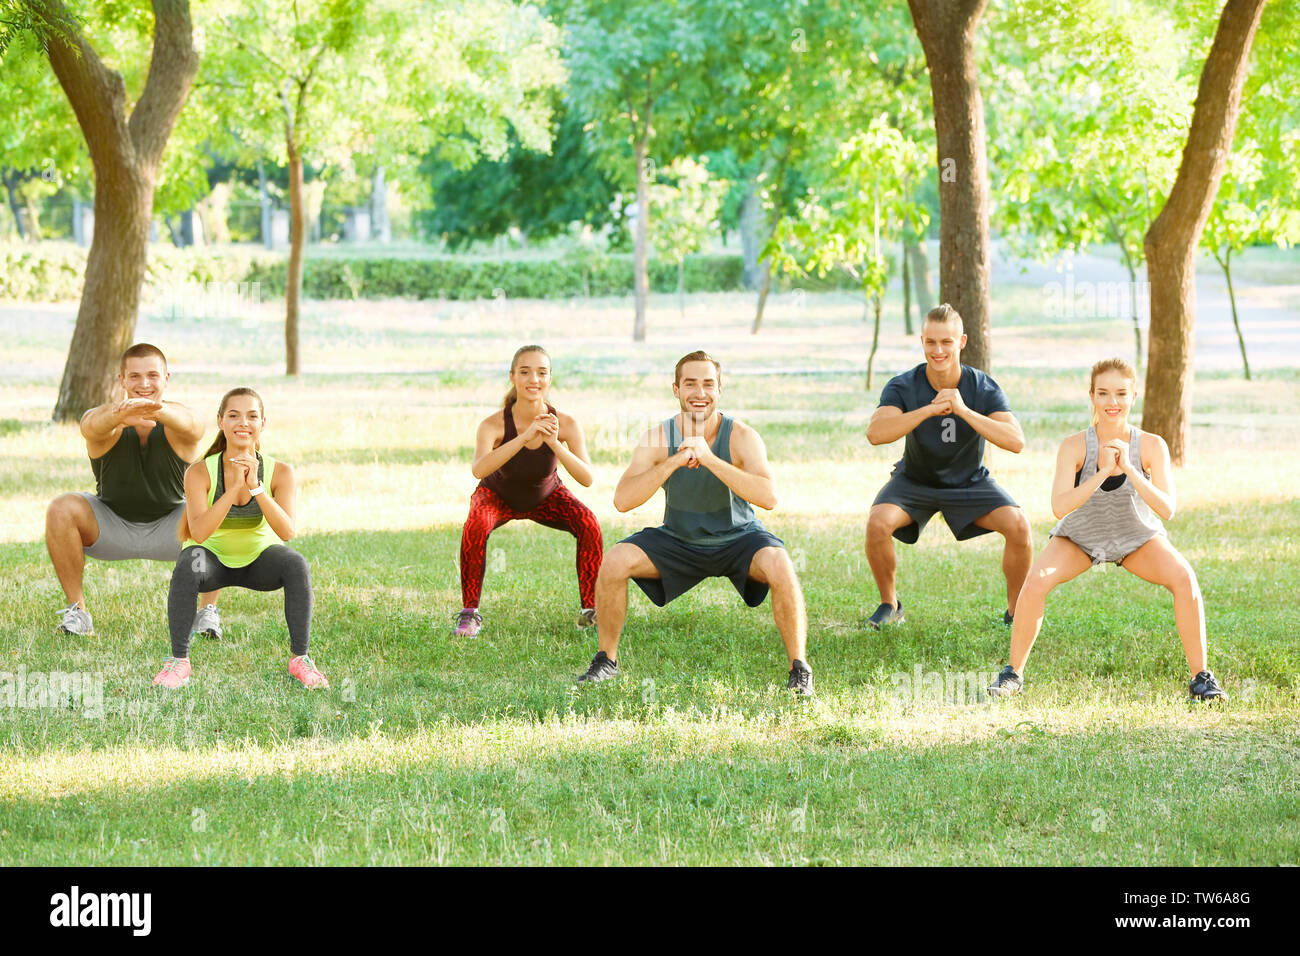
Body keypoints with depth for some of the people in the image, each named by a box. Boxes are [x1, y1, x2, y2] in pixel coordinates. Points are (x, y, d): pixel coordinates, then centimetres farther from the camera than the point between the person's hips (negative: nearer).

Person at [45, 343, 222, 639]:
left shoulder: (177, 428, -22)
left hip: (168, 531, 0)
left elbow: (190, 424, -49)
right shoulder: (108, 425, -21)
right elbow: (94, 425, -47)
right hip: (111, 530, 0)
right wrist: (119, 412, -73)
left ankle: (208, 611, -11)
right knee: (61, 510, -28)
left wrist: (157, 411, -73)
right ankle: (77, 609, -12)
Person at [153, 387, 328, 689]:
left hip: (259, 559, 1)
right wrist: (235, 487, -37)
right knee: (189, 564, -34)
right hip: (214, 557, -1)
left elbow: (286, 532, -28)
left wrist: (254, 486, -38)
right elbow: (199, 533, -31)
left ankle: (300, 658, -13)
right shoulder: (200, 472, -20)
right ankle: (179, 660, -21)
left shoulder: (279, 472, -16)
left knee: (296, 565, -29)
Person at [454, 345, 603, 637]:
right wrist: (525, 437, -61)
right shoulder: (494, 424, -35)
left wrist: (555, 443, -52)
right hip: (498, 496, -2)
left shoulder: (565, 424, -30)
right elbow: (479, 469, -53)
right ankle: (469, 614, -16)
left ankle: (590, 611, -5)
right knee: (475, 526, -32)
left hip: (546, 497, 2)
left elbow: (587, 478, -37)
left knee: (589, 525, -23)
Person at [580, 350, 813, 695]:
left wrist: (709, 459, -42)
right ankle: (606, 659, 2)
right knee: (614, 561, -19)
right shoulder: (657, 439, -15)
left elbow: (769, 497, -35)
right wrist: (673, 462, -37)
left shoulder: (741, 437, -20)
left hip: (738, 539, -2)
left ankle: (799, 668, -17)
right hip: (678, 540, 2)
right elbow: (622, 500, -25)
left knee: (779, 566, -32)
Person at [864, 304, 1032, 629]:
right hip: (914, 481, 0)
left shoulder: (984, 388, -18)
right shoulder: (903, 386, -19)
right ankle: (890, 605, -3)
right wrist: (929, 410, -46)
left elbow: (1016, 441, -30)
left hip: (970, 482, 0)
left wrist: (964, 411, -41)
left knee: (1019, 526, -24)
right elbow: (875, 433, -36)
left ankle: (1015, 611, -1)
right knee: (877, 523, -29)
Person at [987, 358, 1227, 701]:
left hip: (1137, 538, 1)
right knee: (1037, 580, -26)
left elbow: (1167, 509, -30)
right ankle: (1013, 672, -6)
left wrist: (1129, 469, -42)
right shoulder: (1074, 446, -27)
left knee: (1183, 578, -25)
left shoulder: (1151, 446, -25)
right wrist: (1103, 472, -45)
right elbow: (1060, 506, -35)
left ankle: (1200, 676, -10)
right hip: (1080, 535, -1)